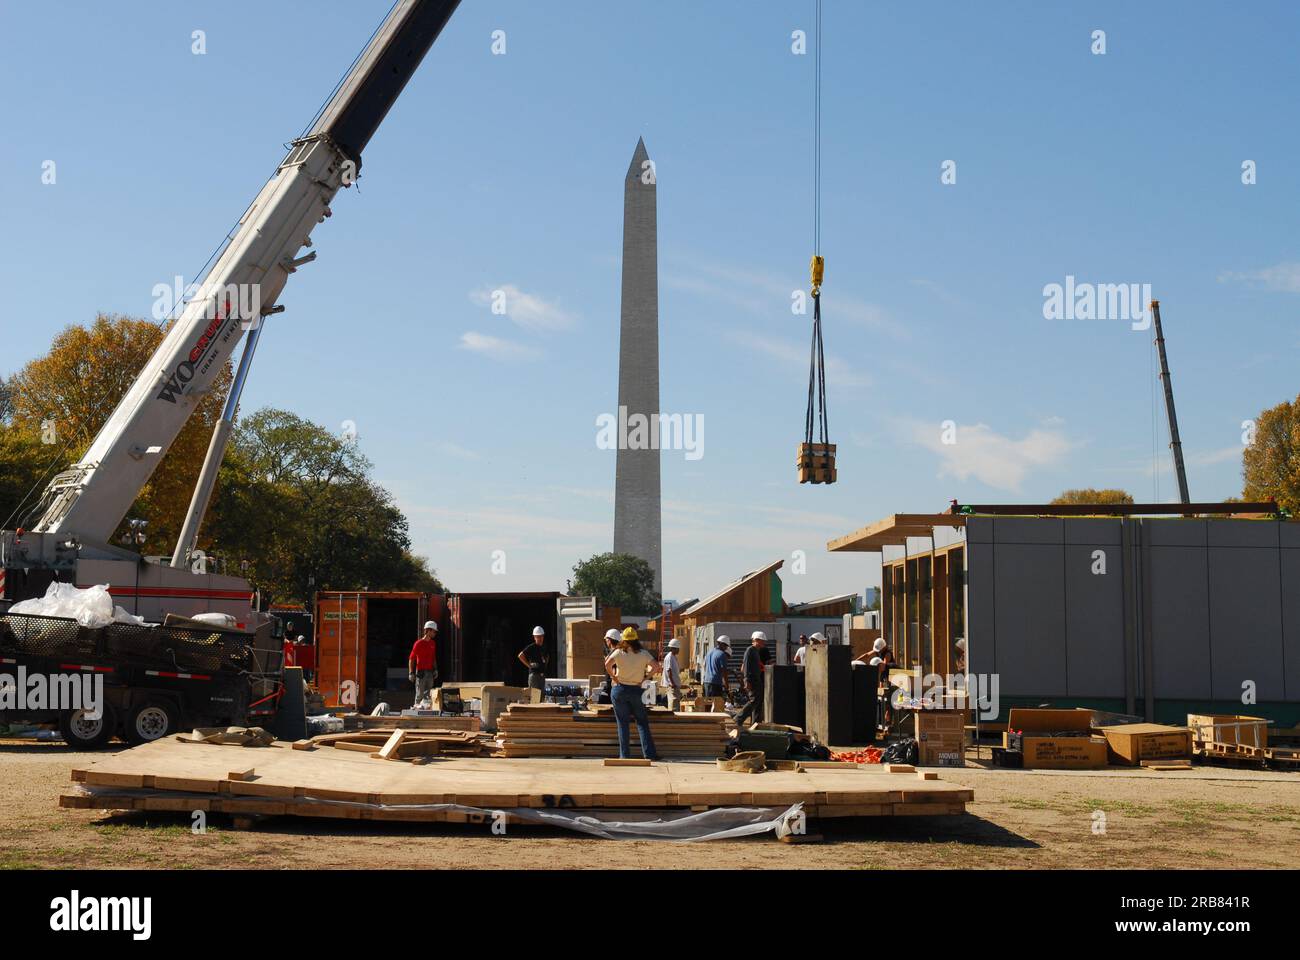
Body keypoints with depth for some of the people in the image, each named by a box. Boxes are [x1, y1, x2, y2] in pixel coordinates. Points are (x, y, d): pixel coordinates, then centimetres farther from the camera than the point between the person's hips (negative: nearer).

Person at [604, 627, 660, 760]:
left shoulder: (618, 653, -5)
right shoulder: (643, 654, -1)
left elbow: (608, 664, -20)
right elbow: (656, 666, -10)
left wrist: (614, 677, -6)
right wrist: (645, 677, 3)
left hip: (620, 690, -1)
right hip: (636, 690, 1)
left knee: (623, 723, 5)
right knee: (642, 722, 7)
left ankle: (625, 754, 3)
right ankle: (649, 753, 0)